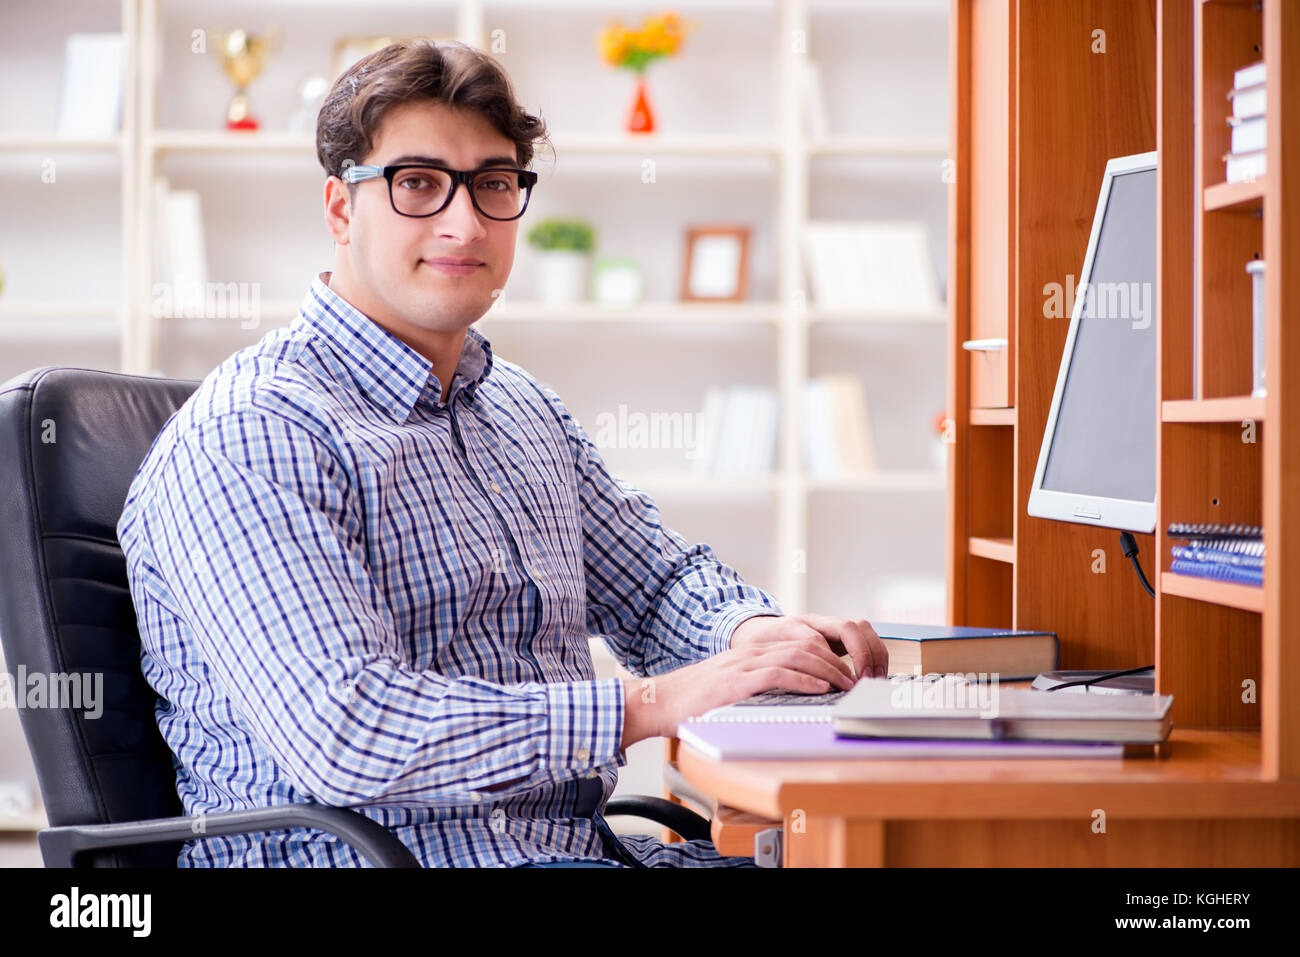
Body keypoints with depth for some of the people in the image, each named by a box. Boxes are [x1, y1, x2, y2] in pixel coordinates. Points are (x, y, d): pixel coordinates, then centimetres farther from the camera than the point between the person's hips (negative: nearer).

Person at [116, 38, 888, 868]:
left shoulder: (525, 409, 18)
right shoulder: (242, 439, -13)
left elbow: (657, 577, 25)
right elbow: (341, 733, -23)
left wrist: (756, 632, 0)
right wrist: (648, 705, -25)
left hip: (574, 845, 8)